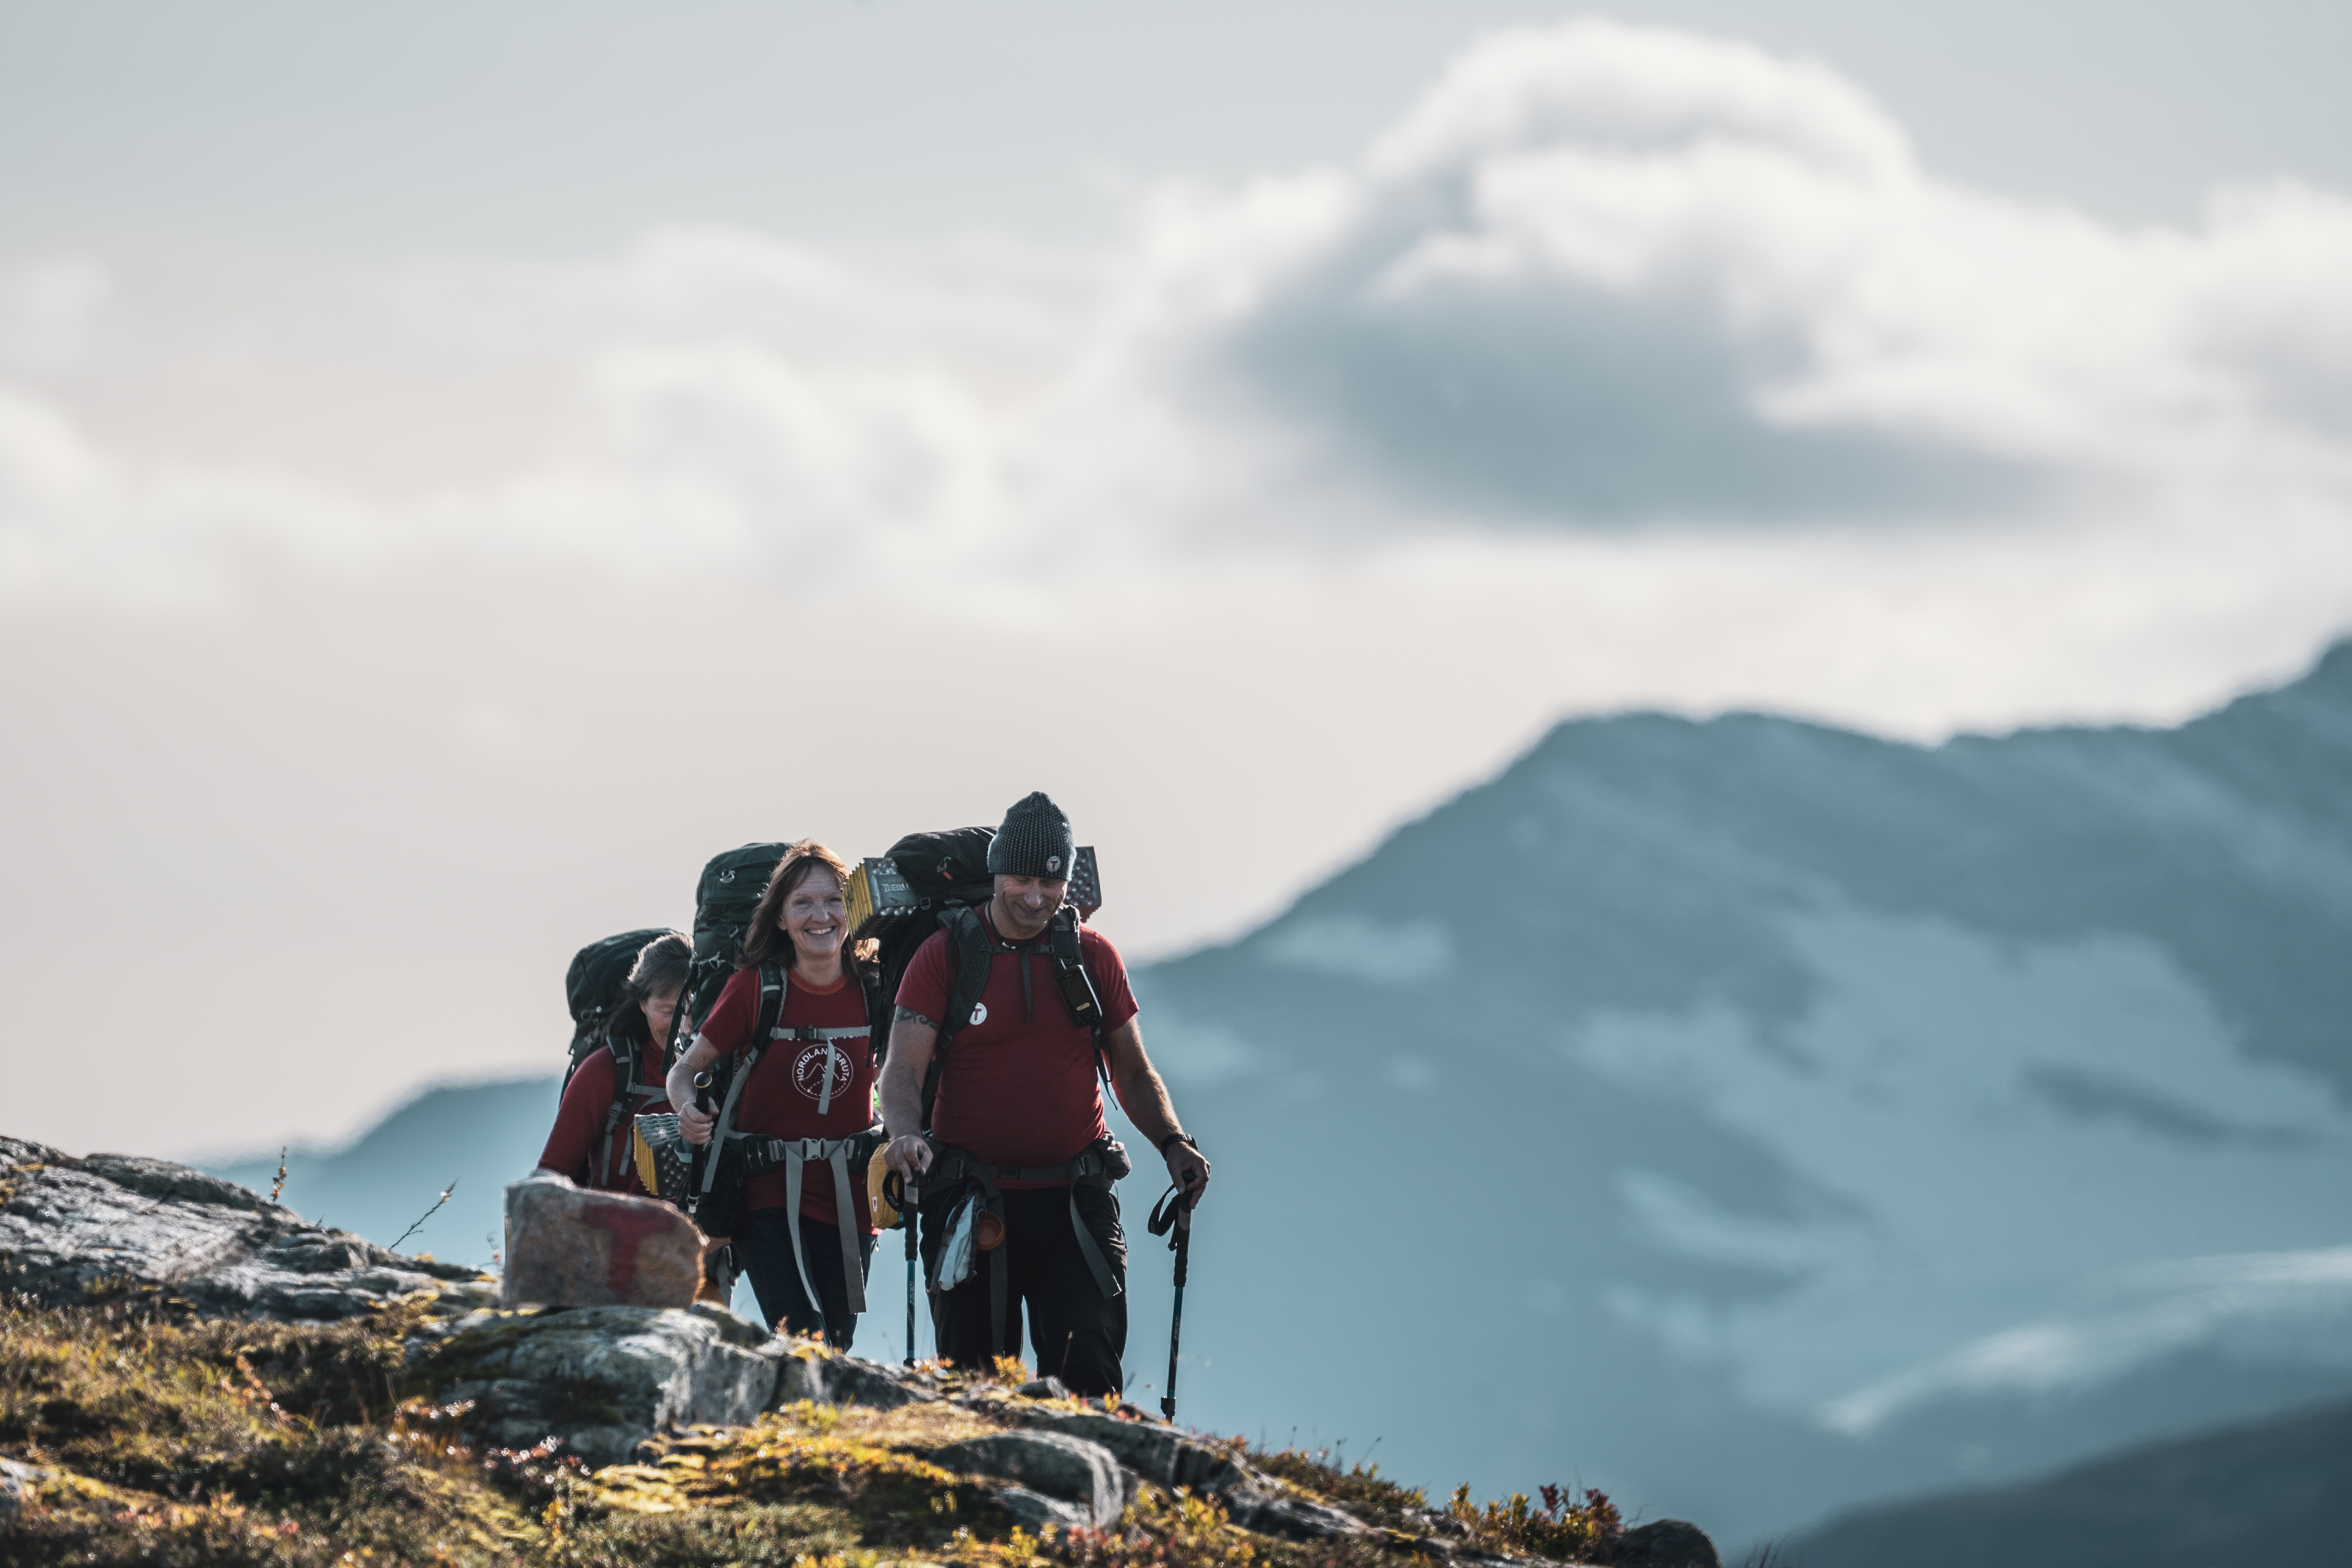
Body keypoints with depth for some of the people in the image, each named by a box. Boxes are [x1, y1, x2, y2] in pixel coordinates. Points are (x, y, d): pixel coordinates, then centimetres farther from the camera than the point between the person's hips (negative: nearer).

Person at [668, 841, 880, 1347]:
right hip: (769, 1193, -4)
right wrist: (688, 1113, -21)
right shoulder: (755, 987, -8)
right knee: (805, 1347, -21)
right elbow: (687, 1067, 0)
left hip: (848, 1201, 4)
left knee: (837, 1349, 6)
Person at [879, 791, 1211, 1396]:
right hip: (974, 1203, -1)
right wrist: (906, 1134, -29)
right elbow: (903, 1068, -8)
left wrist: (1172, 1142, -2)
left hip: (1075, 1204, 1)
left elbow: (1133, 1071, 16)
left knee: (1088, 1373, -12)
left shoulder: (1093, 956, 9)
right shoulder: (945, 956, 1)